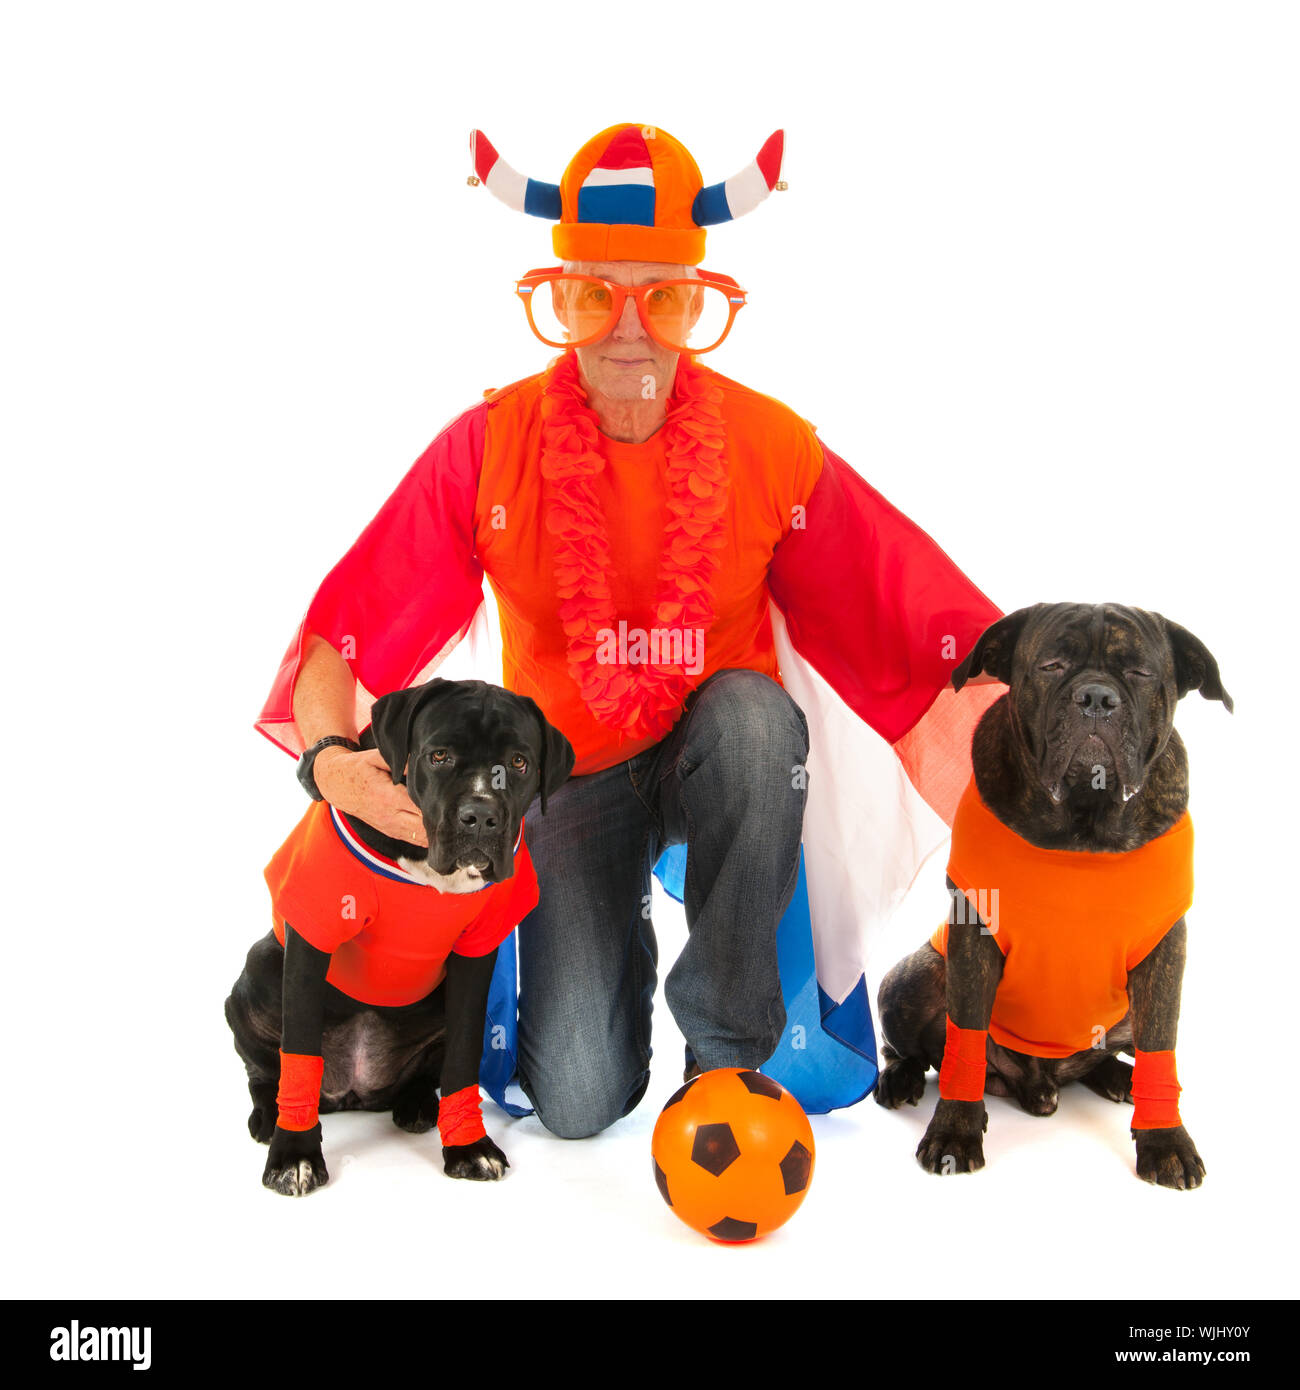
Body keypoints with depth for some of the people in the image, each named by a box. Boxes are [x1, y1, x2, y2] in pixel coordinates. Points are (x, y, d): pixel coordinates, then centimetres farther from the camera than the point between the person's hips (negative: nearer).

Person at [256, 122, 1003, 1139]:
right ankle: (619, 942, 23)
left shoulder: (771, 443, -11)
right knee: (577, 1102, -14)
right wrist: (331, 759, -33)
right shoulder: (489, 446, -13)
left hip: (723, 756, 1)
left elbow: (909, 613, -12)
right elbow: (345, 634, -14)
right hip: (572, 771, 0)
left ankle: (729, 1043, -17)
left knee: (754, 708, -37)